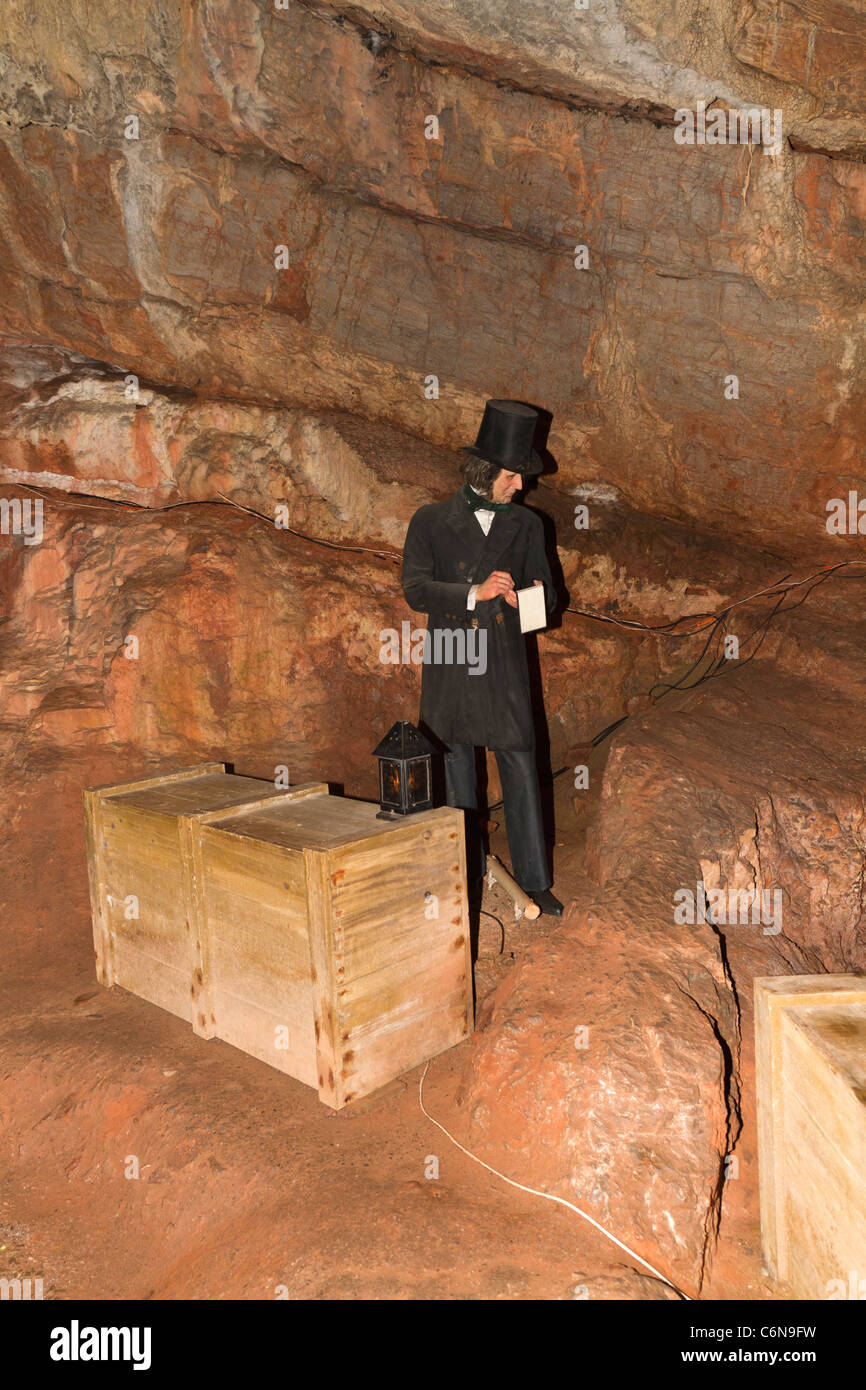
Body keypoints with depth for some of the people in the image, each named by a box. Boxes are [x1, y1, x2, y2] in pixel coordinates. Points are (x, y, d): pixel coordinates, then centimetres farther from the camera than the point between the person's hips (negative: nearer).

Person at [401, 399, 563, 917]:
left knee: (521, 768, 0)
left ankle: (535, 880, 13)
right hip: (450, 666, -1)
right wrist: (474, 593, -19)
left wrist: (522, 597, -13)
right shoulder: (432, 521, 2)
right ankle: (466, 877, 24)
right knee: (456, 774, 9)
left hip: (505, 665, 1)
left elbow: (545, 592, 11)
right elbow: (415, 589, -7)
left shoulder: (526, 524, 9)